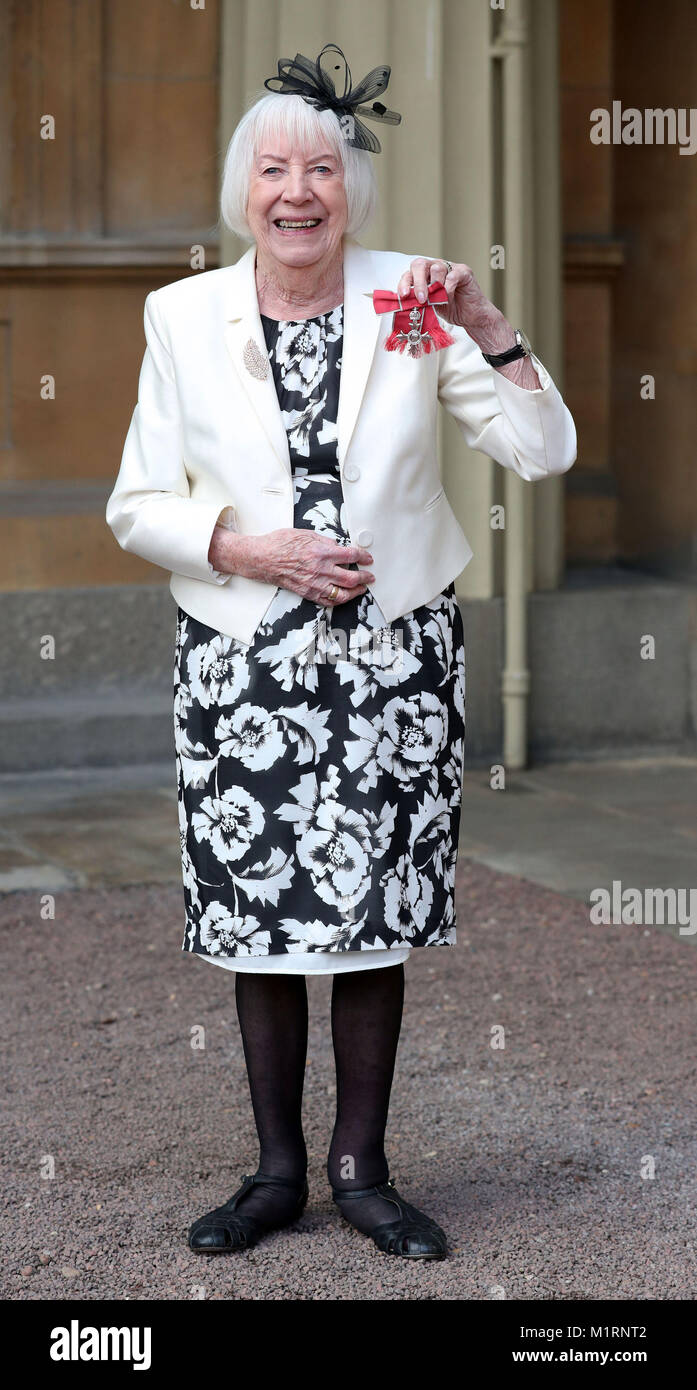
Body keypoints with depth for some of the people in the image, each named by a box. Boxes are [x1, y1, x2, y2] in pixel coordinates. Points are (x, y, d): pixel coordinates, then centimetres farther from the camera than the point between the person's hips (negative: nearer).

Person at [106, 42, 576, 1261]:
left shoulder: (409, 302, -1)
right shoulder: (184, 315, 0)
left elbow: (544, 454, -4)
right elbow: (137, 507, 2)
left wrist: (486, 327, -16)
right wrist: (252, 549, -13)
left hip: (394, 658, 0)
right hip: (243, 662, 0)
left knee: (373, 920, 6)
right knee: (259, 918, 6)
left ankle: (361, 1166, 21)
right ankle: (277, 1170, 22)